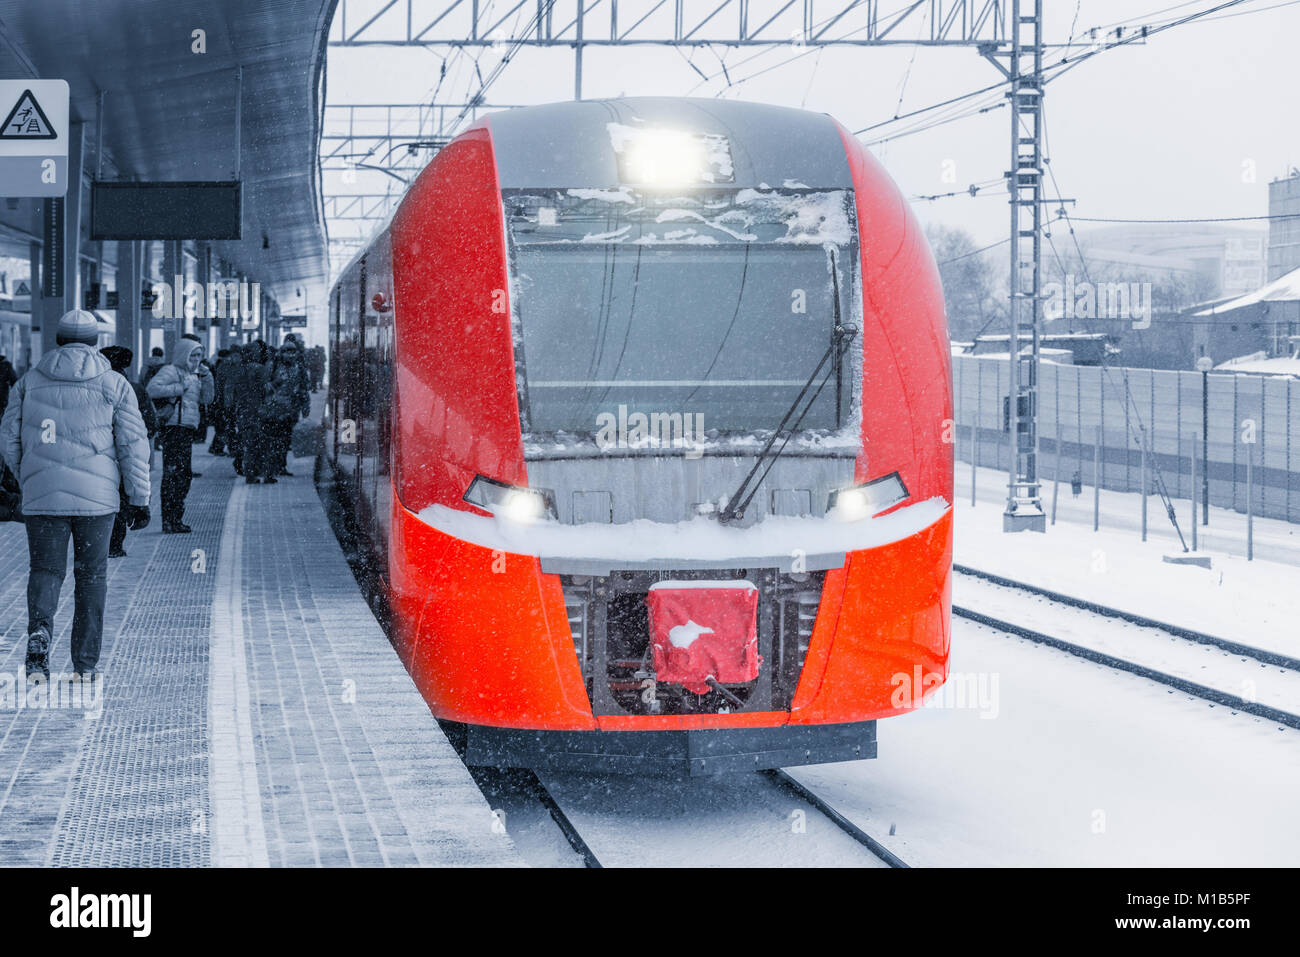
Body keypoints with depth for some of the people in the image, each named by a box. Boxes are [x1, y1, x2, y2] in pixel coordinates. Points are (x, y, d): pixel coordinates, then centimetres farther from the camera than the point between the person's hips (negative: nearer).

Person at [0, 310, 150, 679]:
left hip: (41, 496, 1)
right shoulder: (113, 385, 2)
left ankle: (39, 630, -20)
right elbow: (134, 444, -1)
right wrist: (139, 499, 3)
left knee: (45, 569, 9)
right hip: (96, 496, -1)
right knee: (91, 575, 9)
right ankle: (85, 663, 11)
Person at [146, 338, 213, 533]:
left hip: (188, 429, 9)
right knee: (173, 473, -10)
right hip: (174, 427, -9)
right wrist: (179, 388, -17)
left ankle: (177, 519, 19)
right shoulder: (170, 371, -6)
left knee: (185, 474, 12)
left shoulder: (193, 375, 20)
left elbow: (206, 399, 20)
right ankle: (169, 522, -10)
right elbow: (152, 389, -19)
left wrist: (206, 378, 6)